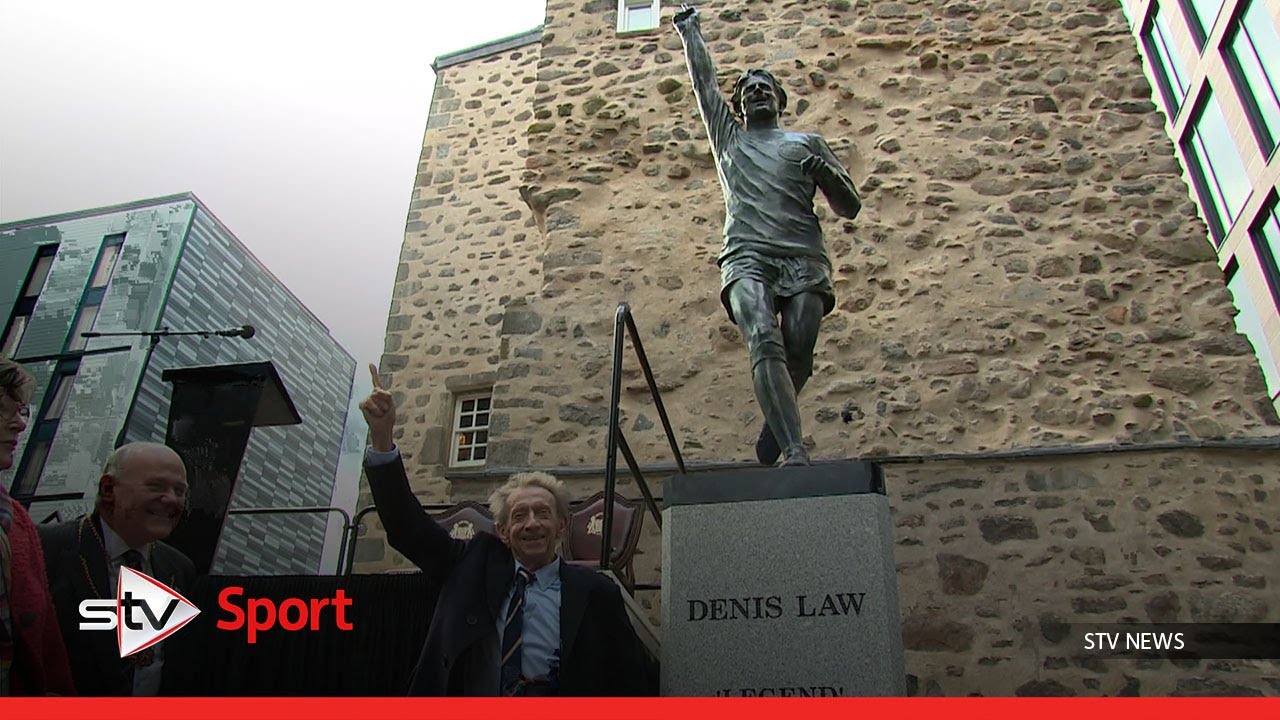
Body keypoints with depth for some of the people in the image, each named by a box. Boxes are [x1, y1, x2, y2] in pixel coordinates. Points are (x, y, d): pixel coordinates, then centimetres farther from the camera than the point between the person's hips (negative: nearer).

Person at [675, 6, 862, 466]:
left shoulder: (807, 143, 25)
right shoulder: (728, 138, 29)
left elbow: (850, 208, 19)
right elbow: (704, 80, 32)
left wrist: (826, 175, 1)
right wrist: (689, 31, 38)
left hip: (803, 258, 1)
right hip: (747, 257, 0)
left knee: (798, 352, -17)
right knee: (764, 344, -25)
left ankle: (775, 424, 10)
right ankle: (795, 452, -35)